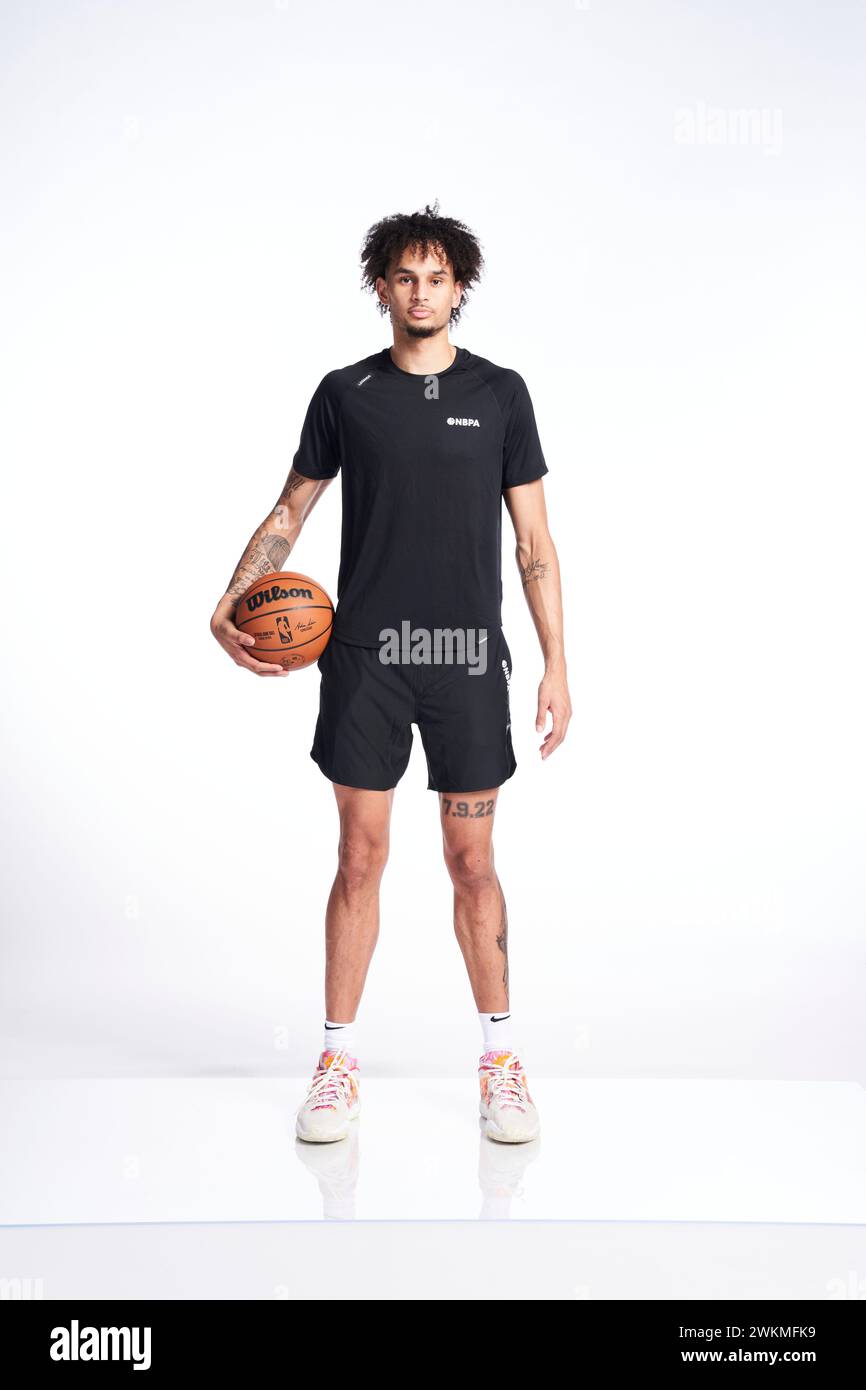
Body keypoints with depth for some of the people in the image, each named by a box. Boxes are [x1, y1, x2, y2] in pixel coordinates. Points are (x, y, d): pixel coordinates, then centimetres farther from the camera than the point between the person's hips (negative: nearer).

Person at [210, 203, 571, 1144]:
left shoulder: (500, 393, 5)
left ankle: (500, 1061, 19)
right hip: (365, 656, 1)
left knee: (472, 861, 5)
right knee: (360, 856, 4)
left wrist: (556, 666, -1)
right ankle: (338, 1061, 17)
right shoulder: (345, 393, 6)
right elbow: (290, 509, 12)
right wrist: (229, 604, -3)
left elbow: (534, 541, 5)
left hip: (467, 658, 0)